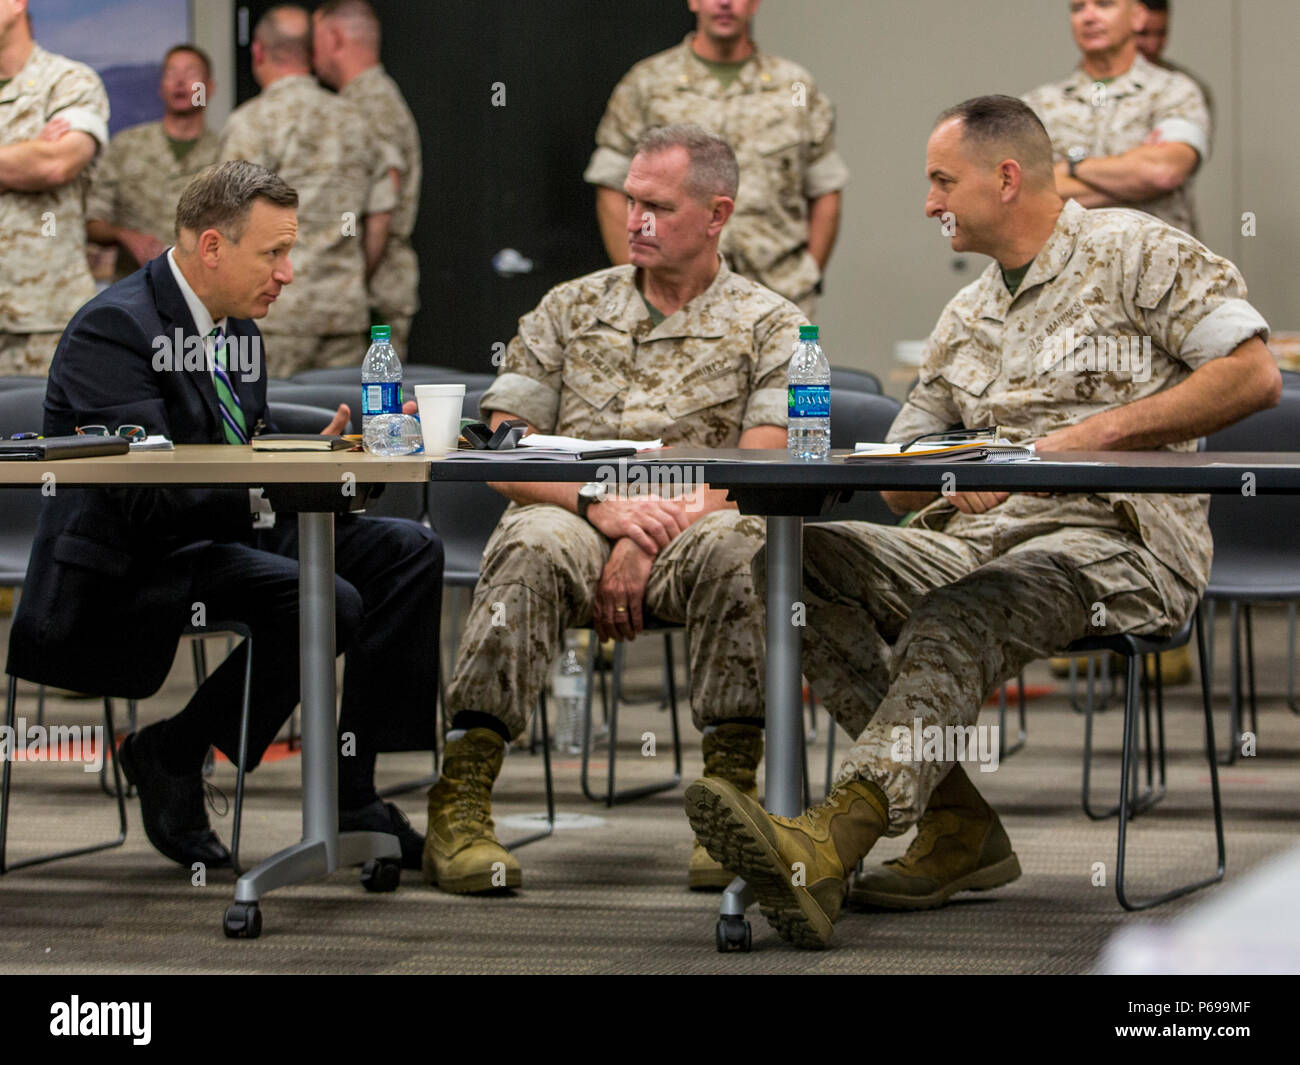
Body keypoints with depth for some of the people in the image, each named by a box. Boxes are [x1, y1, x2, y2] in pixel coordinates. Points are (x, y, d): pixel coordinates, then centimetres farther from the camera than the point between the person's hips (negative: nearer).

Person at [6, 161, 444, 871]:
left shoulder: (235, 325, 13)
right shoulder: (113, 328, -17)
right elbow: (148, 497, -25)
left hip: (228, 538, 9)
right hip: (131, 566, -9)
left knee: (409, 551, -4)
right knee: (328, 602, -28)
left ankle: (353, 795, -4)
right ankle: (169, 756, -7)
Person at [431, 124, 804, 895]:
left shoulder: (768, 325, 11)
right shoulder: (569, 308, 18)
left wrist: (651, 540, -17)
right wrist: (597, 503, -10)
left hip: (692, 528, -1)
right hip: (576, 518, 1)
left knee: (737, 547, -36)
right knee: (536, 544, -35)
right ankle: (461, 800, -41)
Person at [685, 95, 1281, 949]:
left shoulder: (1133, 252, 3)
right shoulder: (967, 318, 25)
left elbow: (1254, 375, -7)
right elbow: (897, 476, 25)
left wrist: (1096, 434, -12)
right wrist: (952, 477, -1)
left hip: (1120, 540, -7)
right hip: (985, 535, 7)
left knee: (963, 616, -38)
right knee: (797, 560, -17)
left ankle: (833, 839, -58)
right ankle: (956, 823, -23)